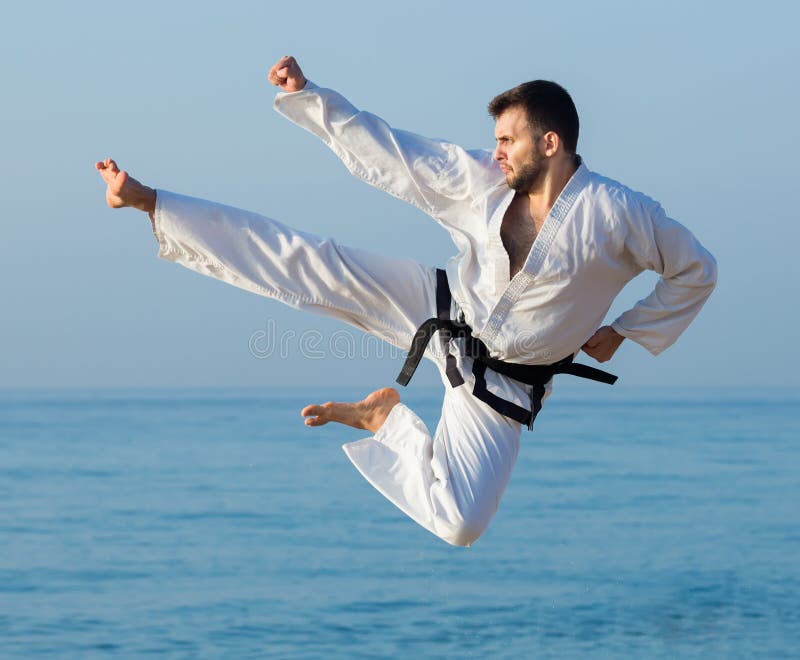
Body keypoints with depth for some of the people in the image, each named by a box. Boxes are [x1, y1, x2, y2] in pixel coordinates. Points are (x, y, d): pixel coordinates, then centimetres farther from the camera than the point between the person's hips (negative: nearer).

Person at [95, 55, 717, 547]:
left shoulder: (618, 215, -21)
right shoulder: (478, 180, -9)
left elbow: (696, 270, -7)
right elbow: (385, 150, -6)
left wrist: (624, 332, -4)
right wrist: (305, 94, -14)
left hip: (500, 384, -3)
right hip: (442, 308, 3)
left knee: (457, 522, -14)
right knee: (315, 266, -12)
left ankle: (389, 422, 14)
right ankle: (150, 204, -8)